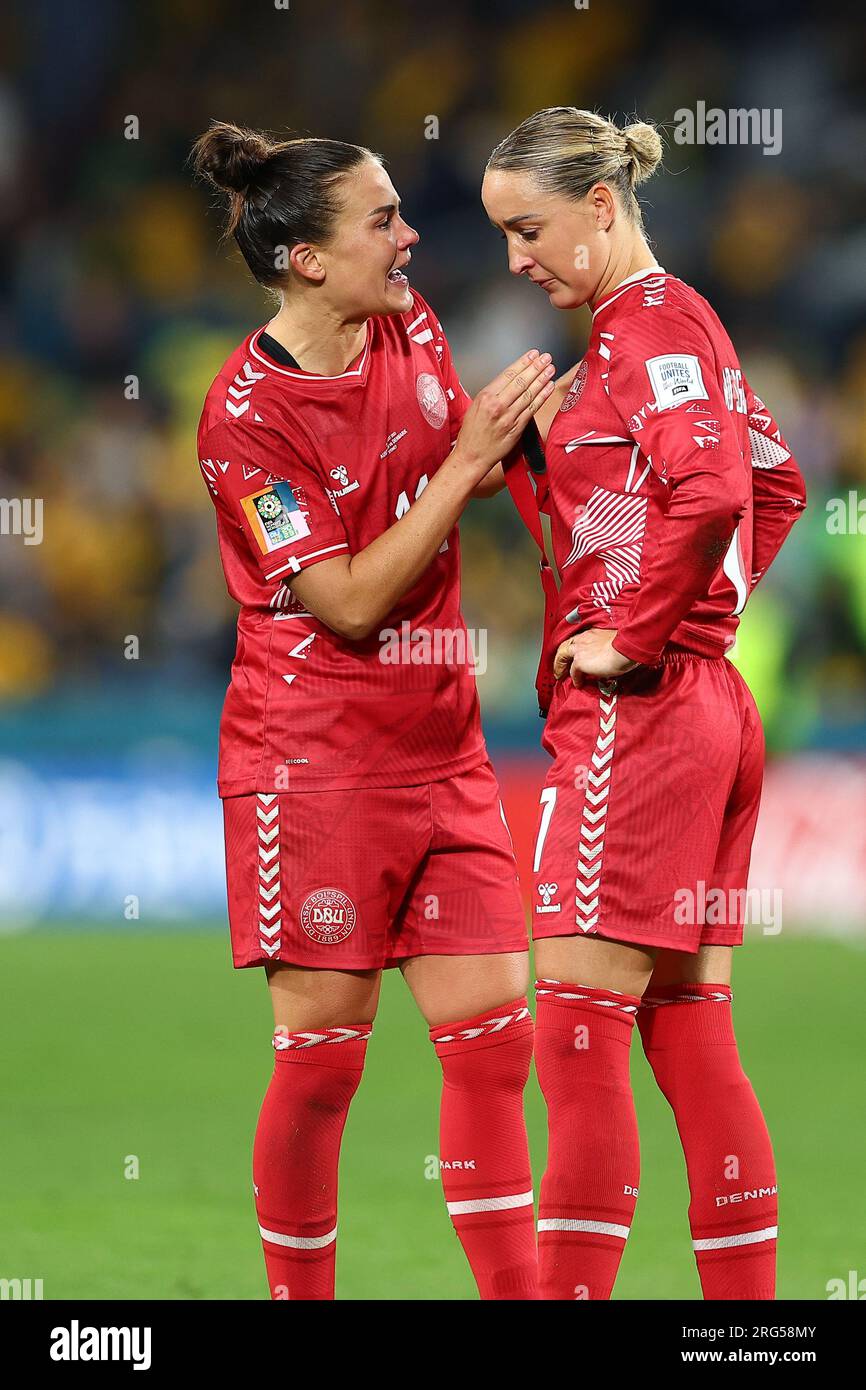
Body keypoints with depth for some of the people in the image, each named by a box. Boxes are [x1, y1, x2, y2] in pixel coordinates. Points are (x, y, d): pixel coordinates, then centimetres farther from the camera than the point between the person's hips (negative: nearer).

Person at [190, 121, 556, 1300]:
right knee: (323, 1057, -2)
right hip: (315, 768, -6)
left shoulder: (410, 328, 5)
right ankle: (299, 1294, 11)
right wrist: (466, 460, -18)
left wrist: (527, 422, 4)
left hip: (440, 752, 6)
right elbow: (350, 601, -18)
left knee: (495, 1039, 2)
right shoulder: (248, 414, -15)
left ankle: (517, 1295, 5)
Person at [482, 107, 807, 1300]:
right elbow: (776, 484, 29)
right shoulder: (681, 320, 17)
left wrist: (631, 635, -19)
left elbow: (711, 494, -28)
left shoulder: (643, 330, -12)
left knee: (579, 1041, -9)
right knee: (691, 1042, 10)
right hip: (711, 705, 10)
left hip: (635, 708, -10)